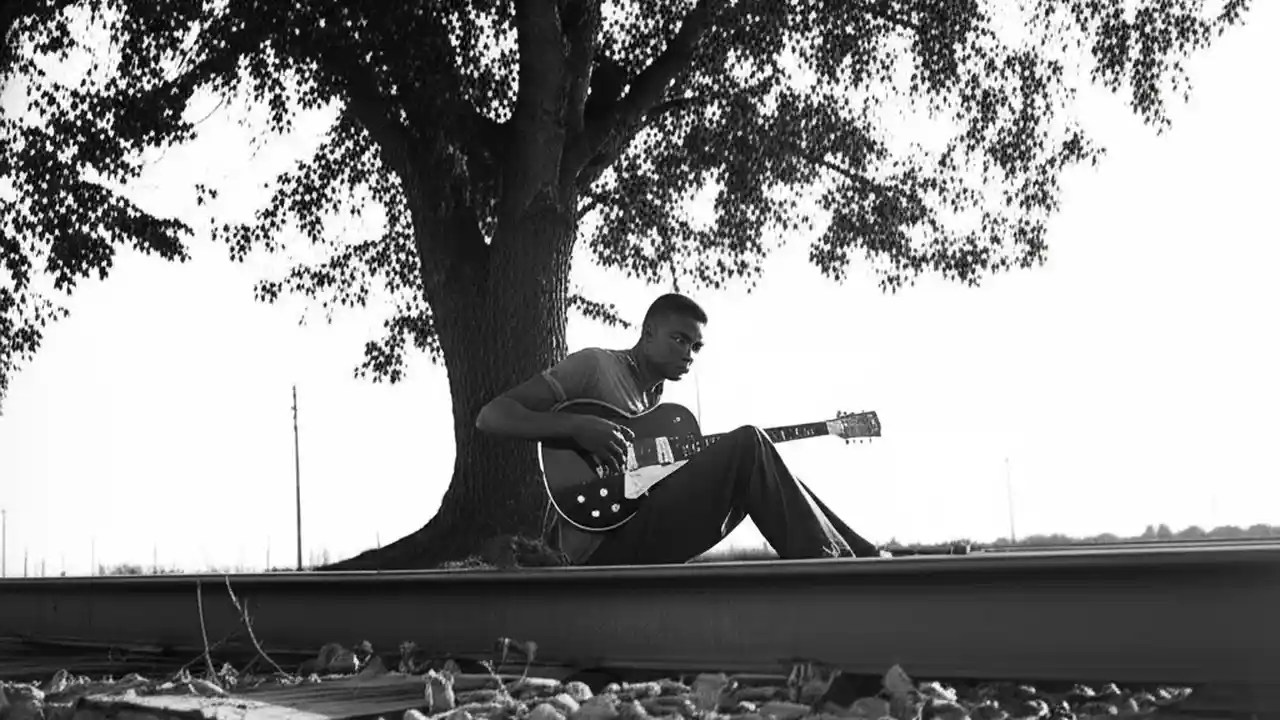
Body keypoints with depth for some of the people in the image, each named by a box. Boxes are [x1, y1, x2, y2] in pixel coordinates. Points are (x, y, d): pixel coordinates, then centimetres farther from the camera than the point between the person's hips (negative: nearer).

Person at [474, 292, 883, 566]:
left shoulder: (660, 400, 22)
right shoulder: (594, 366, -1)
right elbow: (491, 416, -9)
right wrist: (578, 427, -22)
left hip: (641, 534, 8)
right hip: (604, 543, -8)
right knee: (748, 444, -18)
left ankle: (860, 556, 4)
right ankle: (831, 565, -18)